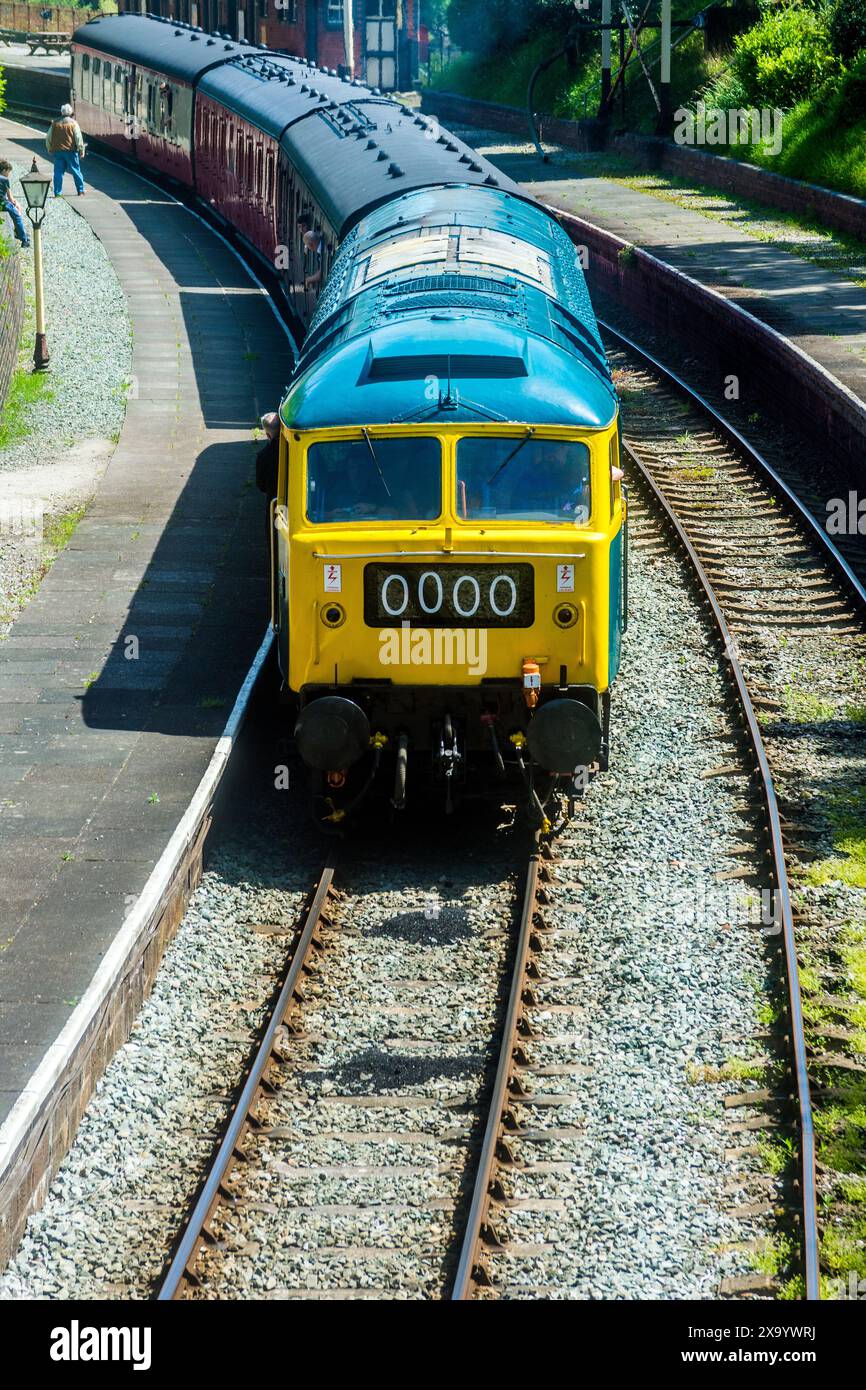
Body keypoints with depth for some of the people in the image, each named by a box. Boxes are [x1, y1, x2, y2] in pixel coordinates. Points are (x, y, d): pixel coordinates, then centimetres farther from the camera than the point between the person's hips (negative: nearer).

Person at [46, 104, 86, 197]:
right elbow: (78, 138, -7)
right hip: (70, 151, -2)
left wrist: (50, 150, 21)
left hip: (57, 151, 2)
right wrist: (81, 150, -1)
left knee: (58, 172, 3)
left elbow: (48, 138, 11)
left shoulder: (55, 124, 7)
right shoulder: (73, 123, -3)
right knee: (76, 171, 8)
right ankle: (80, 190, 13)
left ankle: (58, 192, -1)